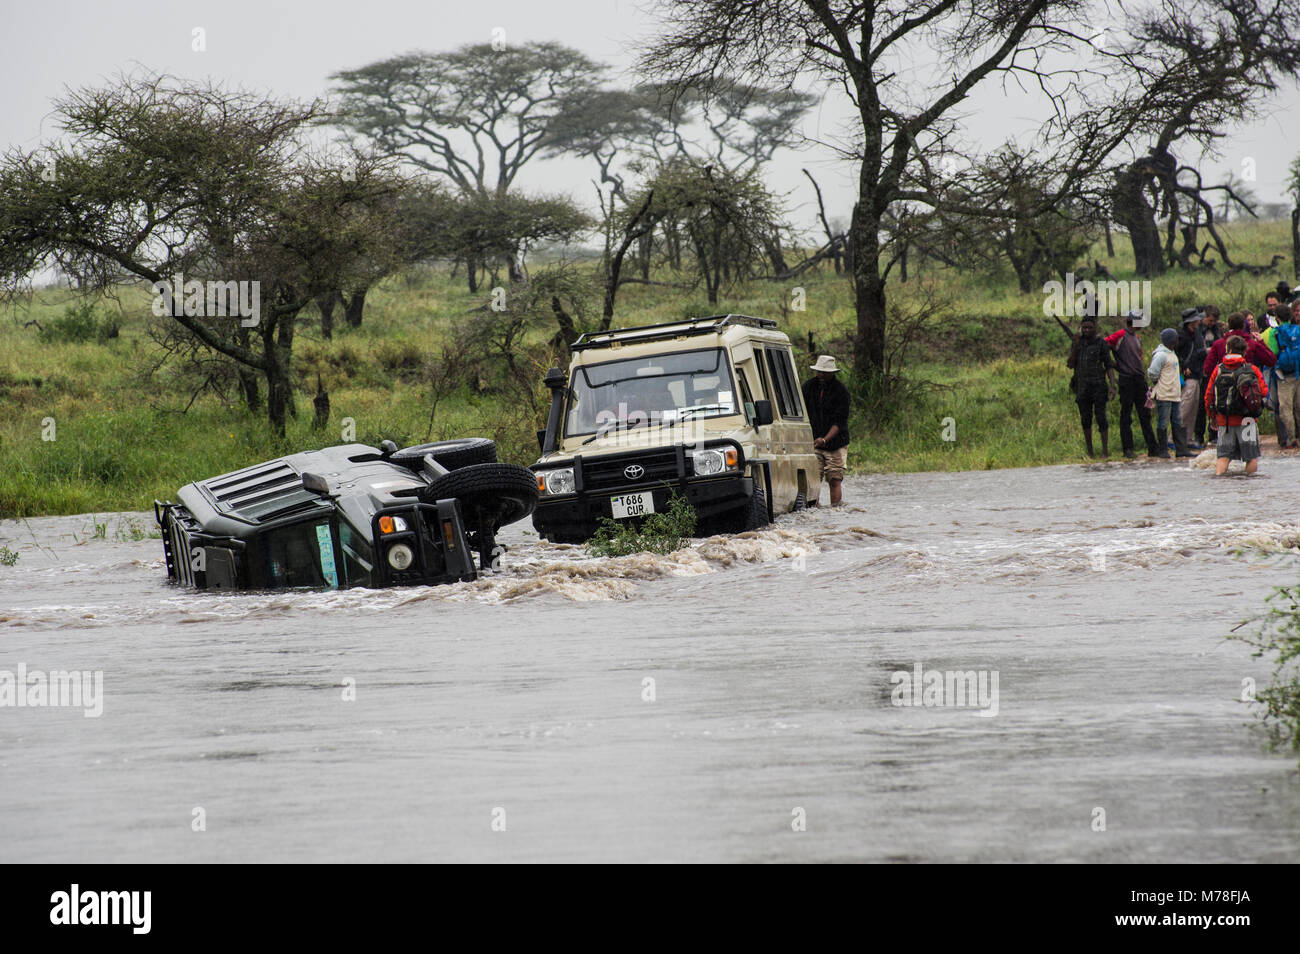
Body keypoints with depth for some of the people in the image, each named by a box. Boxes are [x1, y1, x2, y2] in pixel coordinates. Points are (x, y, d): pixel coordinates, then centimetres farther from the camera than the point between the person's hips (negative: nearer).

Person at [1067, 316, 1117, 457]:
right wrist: (1076, 345, -9)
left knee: (1101, 417, -9)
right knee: (1085, 419, 4)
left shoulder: (1102, 344, 0)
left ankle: (1105, 450, -6)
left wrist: (1112, 386, -11)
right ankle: (1090, 451, 11)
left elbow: (1109, 366, 0)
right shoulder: (1077, 344, 9)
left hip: (1099, 386, -3)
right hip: (1082, 386, 3)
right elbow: (1070, 364, 0)